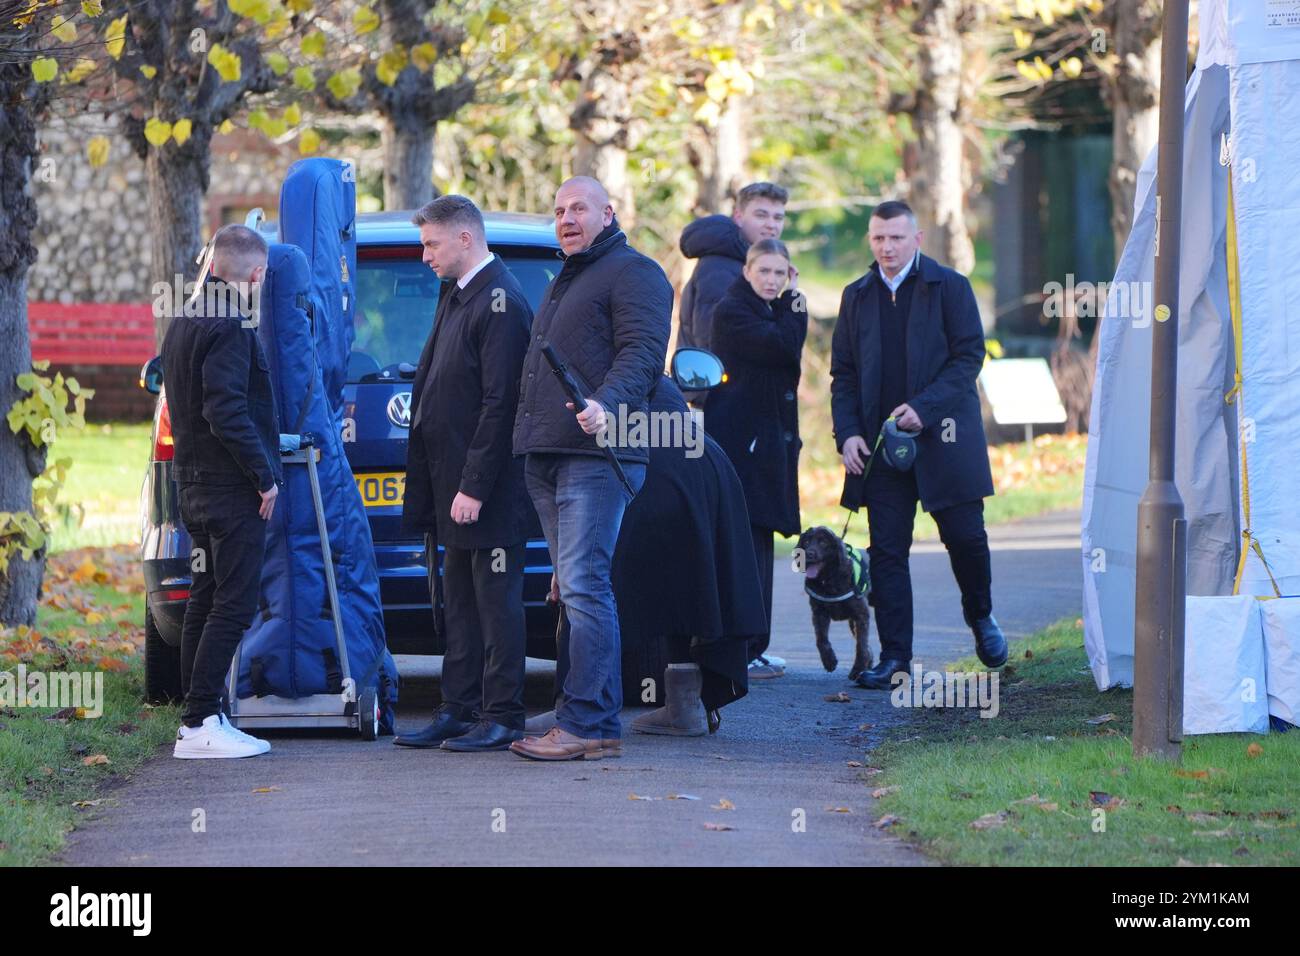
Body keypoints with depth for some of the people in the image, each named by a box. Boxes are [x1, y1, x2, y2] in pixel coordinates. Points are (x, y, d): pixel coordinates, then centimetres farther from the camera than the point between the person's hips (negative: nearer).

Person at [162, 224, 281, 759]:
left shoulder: (183, 324, 15)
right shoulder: (229, 328, -16)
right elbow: (226, 411, -23)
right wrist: (264, 476, -17)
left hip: (196, 486, 10)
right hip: (232, 489, -10)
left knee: (207, 601, 13)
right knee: (233, 605, -8)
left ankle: (196, 719, 14)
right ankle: (201, 723, -11)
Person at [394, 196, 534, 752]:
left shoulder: (501, 303, -15)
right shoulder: (454, 294, 16)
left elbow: (500, 403, -19)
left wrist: (473, 487, -21)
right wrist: (440, 486, 14)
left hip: (488, 489, -10)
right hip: (452, 482, 10)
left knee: (496, 600, -3)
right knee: (458, 601, 12)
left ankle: (503, 718, 1)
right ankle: (458, 711, 17)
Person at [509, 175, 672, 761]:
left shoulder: (631, 274, -3)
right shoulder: (562, 283, 28)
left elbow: (642, 353, -16)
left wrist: (606, 404, -32)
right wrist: (526, 431, 22)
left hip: (596, 455, -10)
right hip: (547, 459, 10)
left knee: (583, 587, -14)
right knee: (579, 590, 8)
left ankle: (585, 724, -16)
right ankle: (602, 720, 10)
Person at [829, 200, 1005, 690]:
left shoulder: (950, 287, 0)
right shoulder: (857, 297, 11)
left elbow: (969, 355, -5)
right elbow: (843, 373, 12)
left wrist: (923, 407, -17)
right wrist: (847, 434, -3)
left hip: (943, 438, -3)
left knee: (965, 536, 2)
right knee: (887, 550, -2)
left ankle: (980, 616, 31)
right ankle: (894, 658, 0)